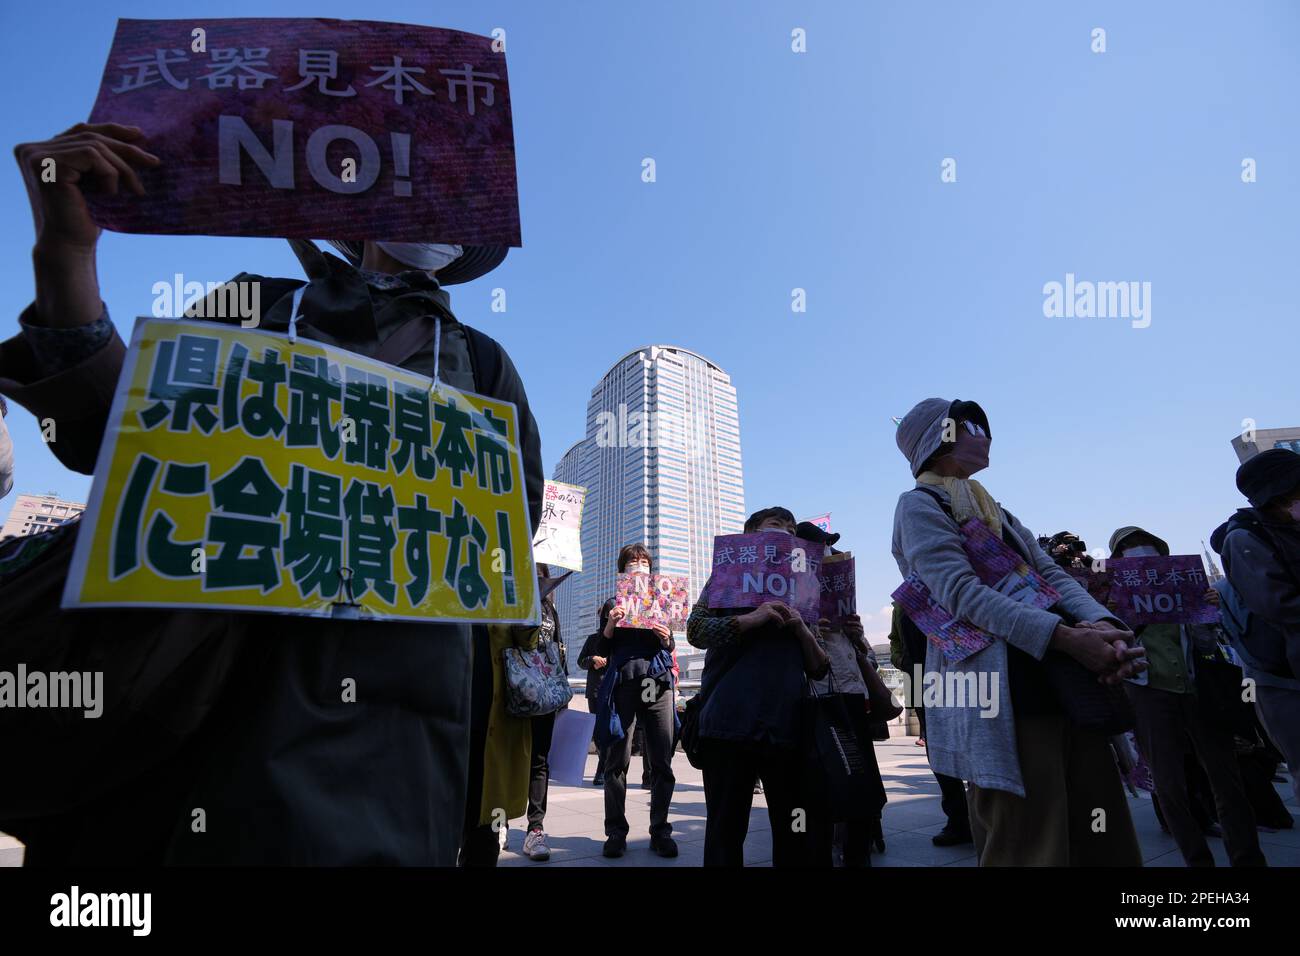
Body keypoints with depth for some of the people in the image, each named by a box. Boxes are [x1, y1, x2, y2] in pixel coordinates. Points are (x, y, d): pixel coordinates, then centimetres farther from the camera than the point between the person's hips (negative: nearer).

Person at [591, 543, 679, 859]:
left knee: (662, 762, 0)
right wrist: (609, 627, -12)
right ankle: (616, 832, 6)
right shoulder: (613, 602, 12)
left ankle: (660, 830, 9)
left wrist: (666, 639, -5)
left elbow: (671, 647, 17)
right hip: (623, 683, -2)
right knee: (617, 762, -2)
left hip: (658, 682, 2)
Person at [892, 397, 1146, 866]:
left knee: (1105, 839, 11)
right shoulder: (919, 506, -2)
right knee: (1027, 845, -6)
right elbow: (961, 591, -15)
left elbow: (1052, 575, 12)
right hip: (998, 695, -8)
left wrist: (1101, 623, -11)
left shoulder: (998, 513, 24)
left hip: (1064, 686, 8)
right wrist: (1064, 637, -23)